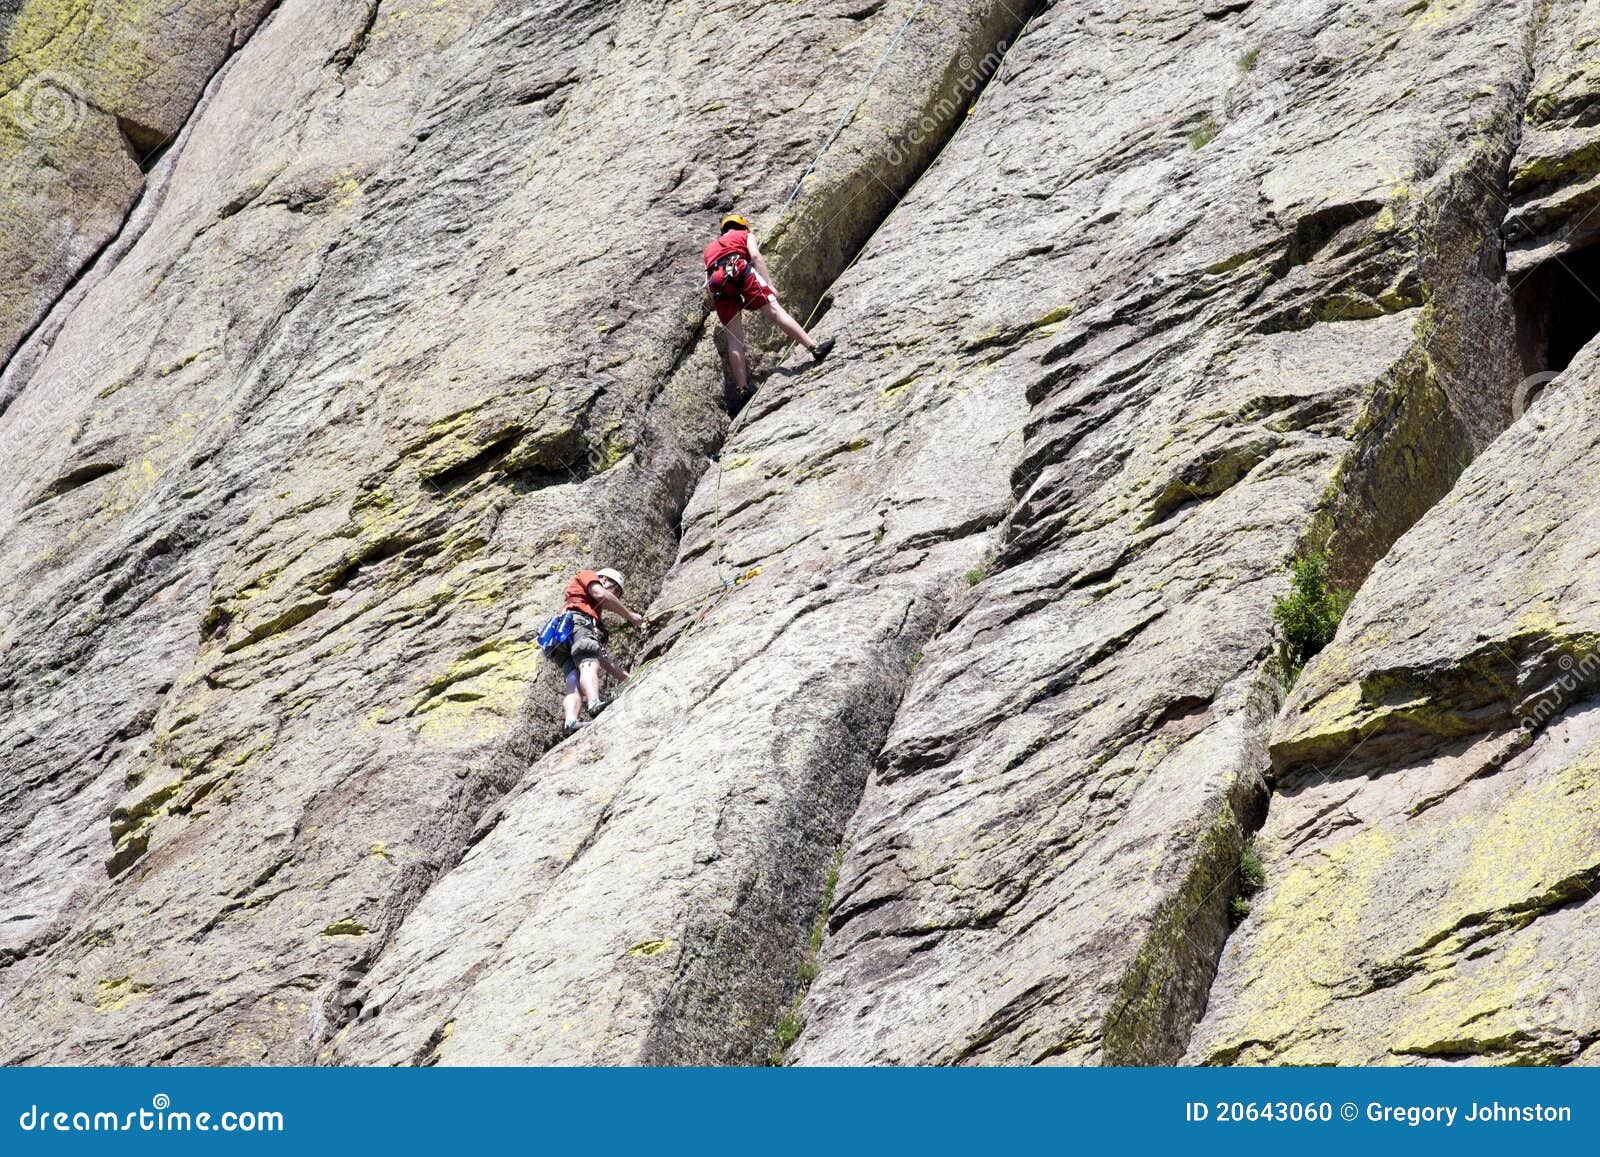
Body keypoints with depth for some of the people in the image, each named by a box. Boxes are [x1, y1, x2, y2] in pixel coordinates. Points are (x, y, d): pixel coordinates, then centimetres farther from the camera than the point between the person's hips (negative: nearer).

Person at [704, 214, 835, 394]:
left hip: (717, 283, 3)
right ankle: (815, 347, -19)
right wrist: (769, 284, 0)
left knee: (734, 338, 2)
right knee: (774, 310, -9)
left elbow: (708, 284, 30)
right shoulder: (745, 235, 28)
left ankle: (743, 388, -3)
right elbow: (756, 256, 7)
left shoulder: (710, 248, 40)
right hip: (739, 270, -3)